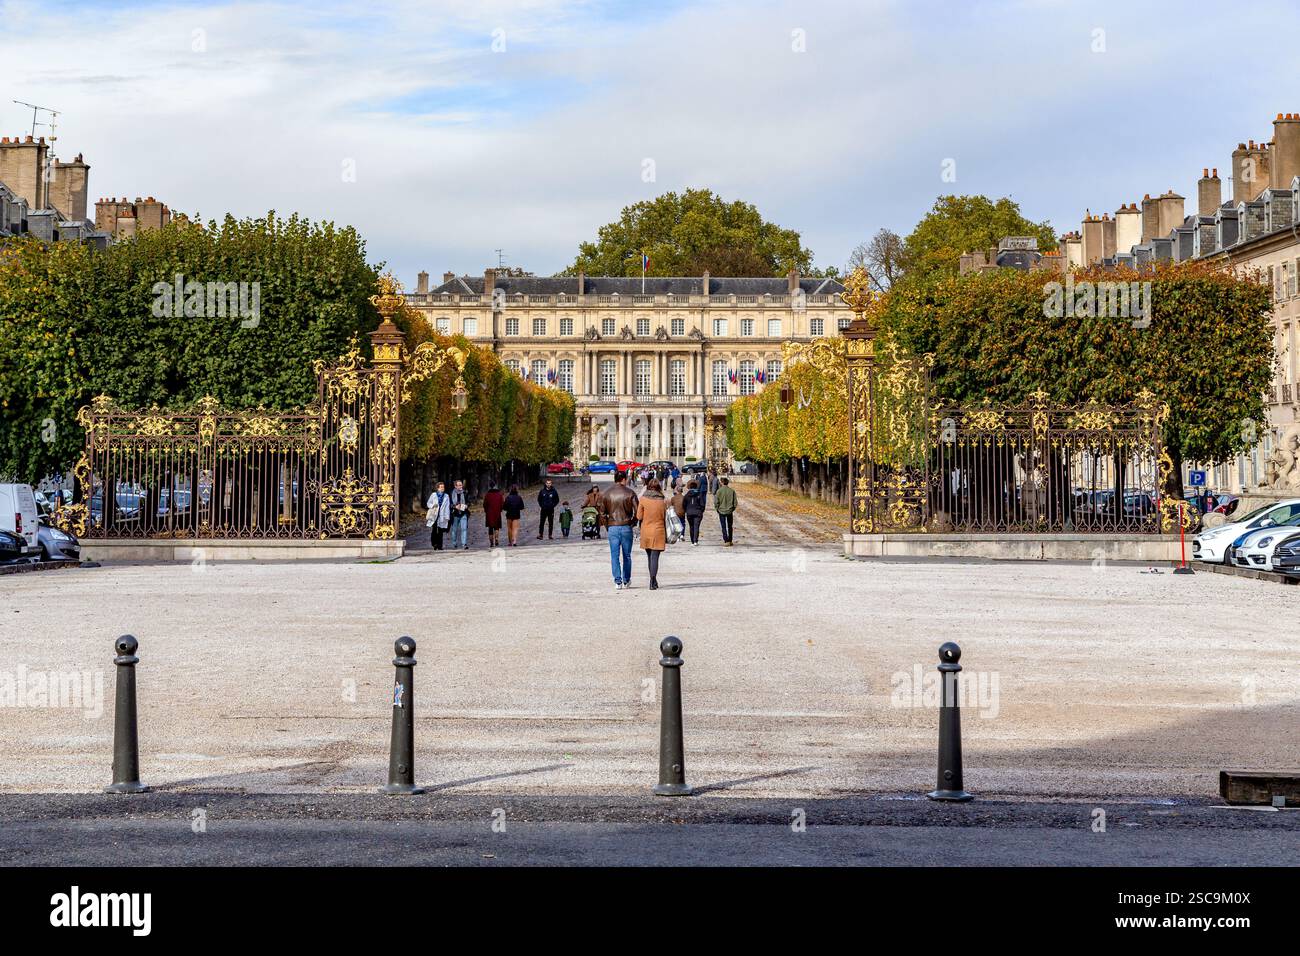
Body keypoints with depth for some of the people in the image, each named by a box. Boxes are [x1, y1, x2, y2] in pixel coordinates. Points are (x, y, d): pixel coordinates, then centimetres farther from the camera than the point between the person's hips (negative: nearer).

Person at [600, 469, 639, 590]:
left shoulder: (606, 494, 3)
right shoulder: (630, 493, -4)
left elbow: (602, 513, 3)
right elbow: (637, 512, -7)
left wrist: (607, 527, 12)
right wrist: (632, 522, 8)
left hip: (612, 527, 1)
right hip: (626, 527, -1)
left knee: (614, 556, 3)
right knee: (627, 555, 11)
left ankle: (618, 582, -3)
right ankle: (626, 581, 17)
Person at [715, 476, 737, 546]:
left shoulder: (719, 491, -11)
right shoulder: (732, 491, -4)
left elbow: (716, 502, -10)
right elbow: (735, 502, -1)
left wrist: (717, 509, 6)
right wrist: (732, 509, 13)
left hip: (721, 511, -3)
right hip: (730, 511, 3)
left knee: (724, 527, 3)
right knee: (729, 527, 16)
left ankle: (726, 541, -4)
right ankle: (730, 541, 22)